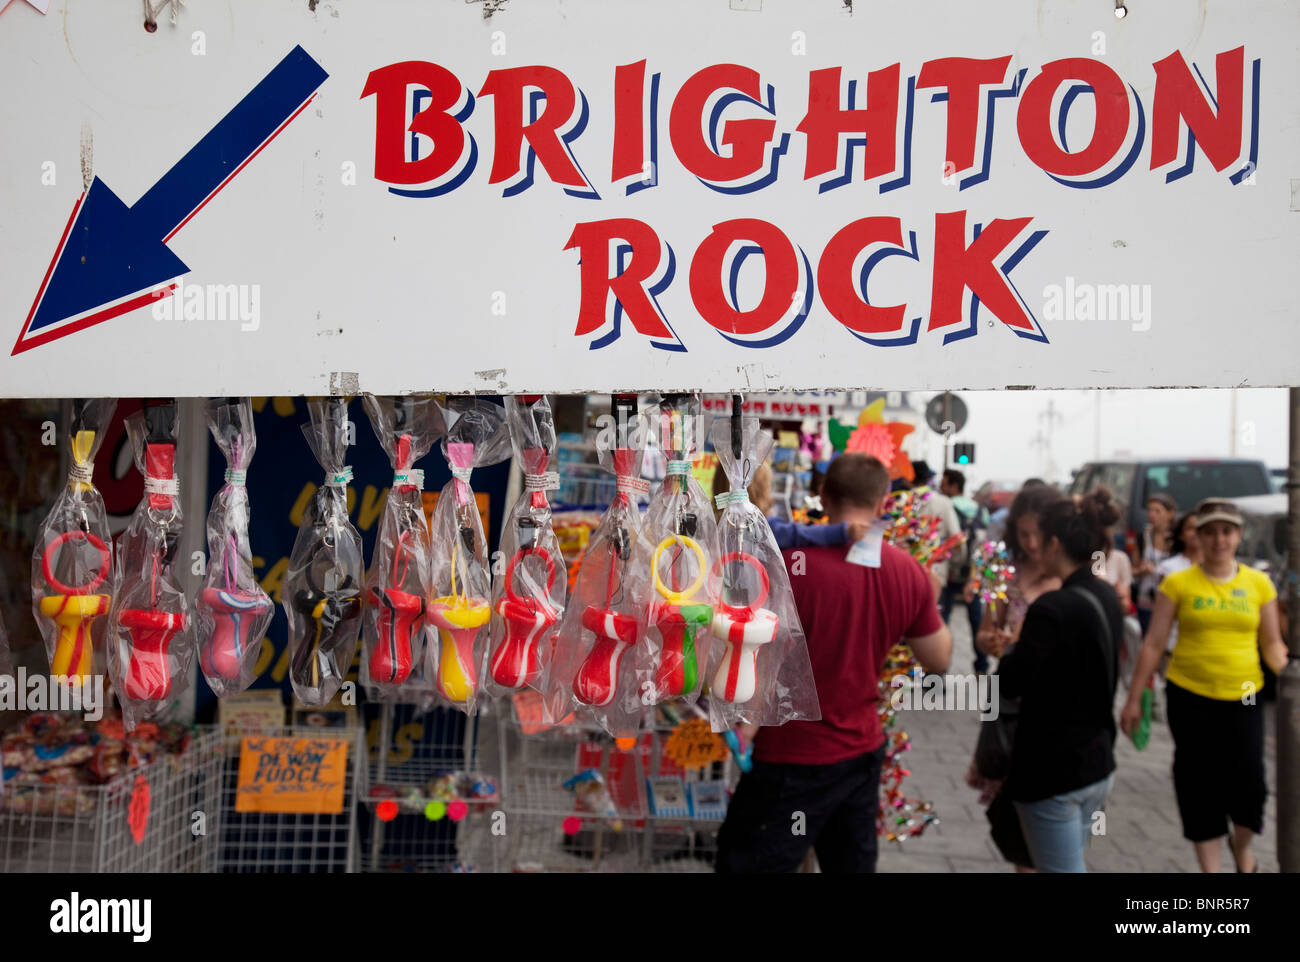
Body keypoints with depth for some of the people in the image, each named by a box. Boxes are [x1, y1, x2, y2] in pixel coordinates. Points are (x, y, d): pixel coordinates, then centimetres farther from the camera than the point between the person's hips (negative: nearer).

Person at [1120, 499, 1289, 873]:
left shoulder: (1258, 583, 3)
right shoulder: (1178, 583, -3)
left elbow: (1272, 644, 9)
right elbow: (1154, 644, -1)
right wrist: (1134, 699, -1)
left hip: (1243, 698, 1)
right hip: (1189, 697, -1)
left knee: (1249, 782, -1)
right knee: (1200, 785, 5)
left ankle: (1242, 846, 32)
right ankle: (1210, 867, 20)